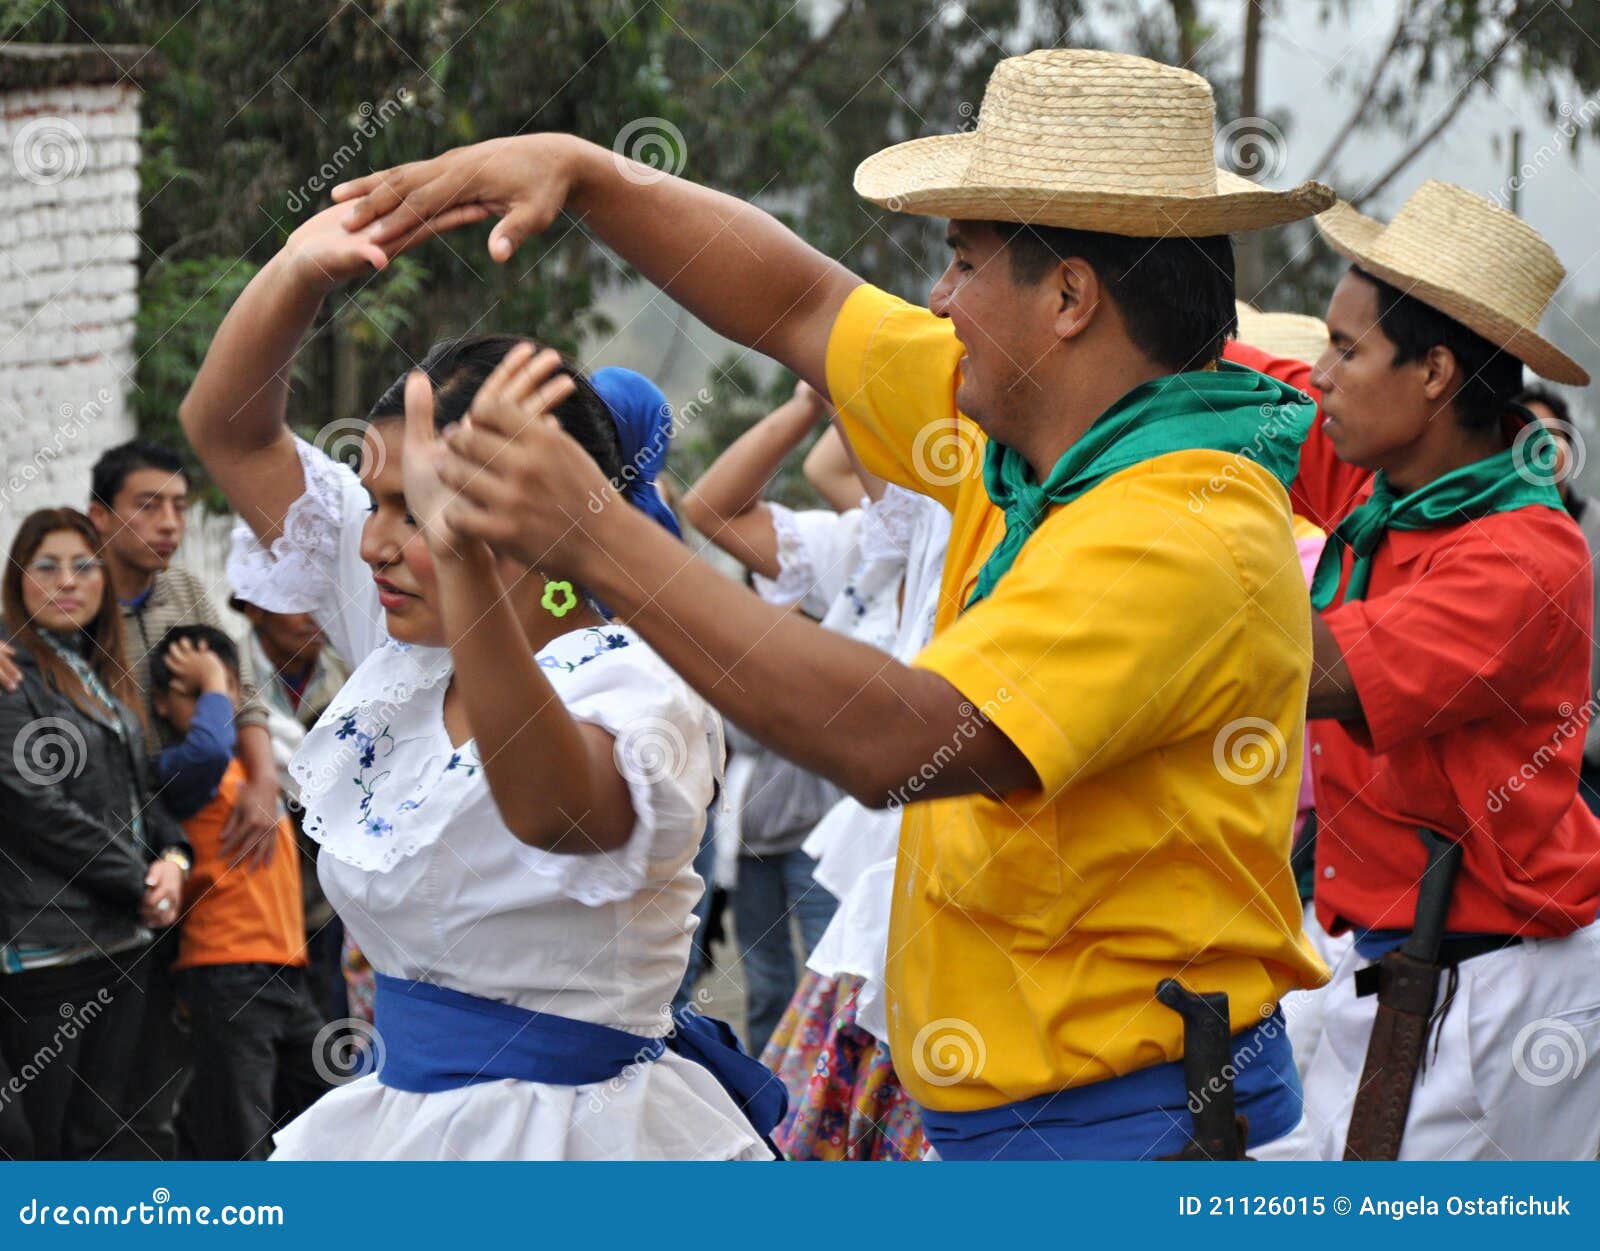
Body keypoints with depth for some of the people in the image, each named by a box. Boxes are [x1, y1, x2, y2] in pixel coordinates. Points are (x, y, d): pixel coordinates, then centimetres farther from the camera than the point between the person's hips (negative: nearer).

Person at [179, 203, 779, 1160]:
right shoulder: (407, 644, 7)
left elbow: (558, 811, -42)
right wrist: (303, 270, -9)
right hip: (398, 1117, 8)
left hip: (572, 1133, -8)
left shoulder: (634, 685, -17)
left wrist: (462, 555, -55)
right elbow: (227, 428, 10)